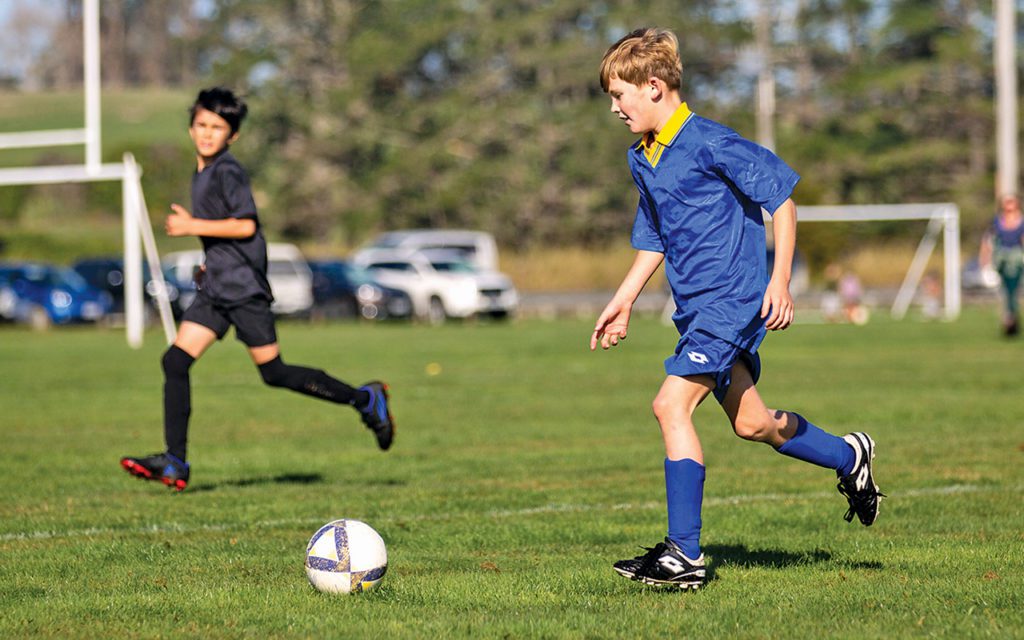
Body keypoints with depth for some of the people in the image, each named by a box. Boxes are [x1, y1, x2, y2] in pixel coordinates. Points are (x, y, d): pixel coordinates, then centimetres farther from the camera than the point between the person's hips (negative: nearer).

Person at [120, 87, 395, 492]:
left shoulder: (228, 172, -12)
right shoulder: (202, 173, 17)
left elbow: (246, 225, -21)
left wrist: (192, 226, -18)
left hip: (243, 287, -9)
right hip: (216, 290, 9)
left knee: (274, 373, -4)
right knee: (175, 362, -3)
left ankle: (365, 400, 10)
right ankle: (175, 462, -4)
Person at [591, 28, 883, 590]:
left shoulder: (709, 144, -15)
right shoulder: (641, 159, 10)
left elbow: (781, 196, -11)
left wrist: (780, 280, -14)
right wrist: (623, 301, 19)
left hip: (732, 300, -9)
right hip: (697, 306, 9)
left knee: (671, 405, -18)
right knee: (751, 423, 15)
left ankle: (685, 555, -17)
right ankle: (849, 457, 39)